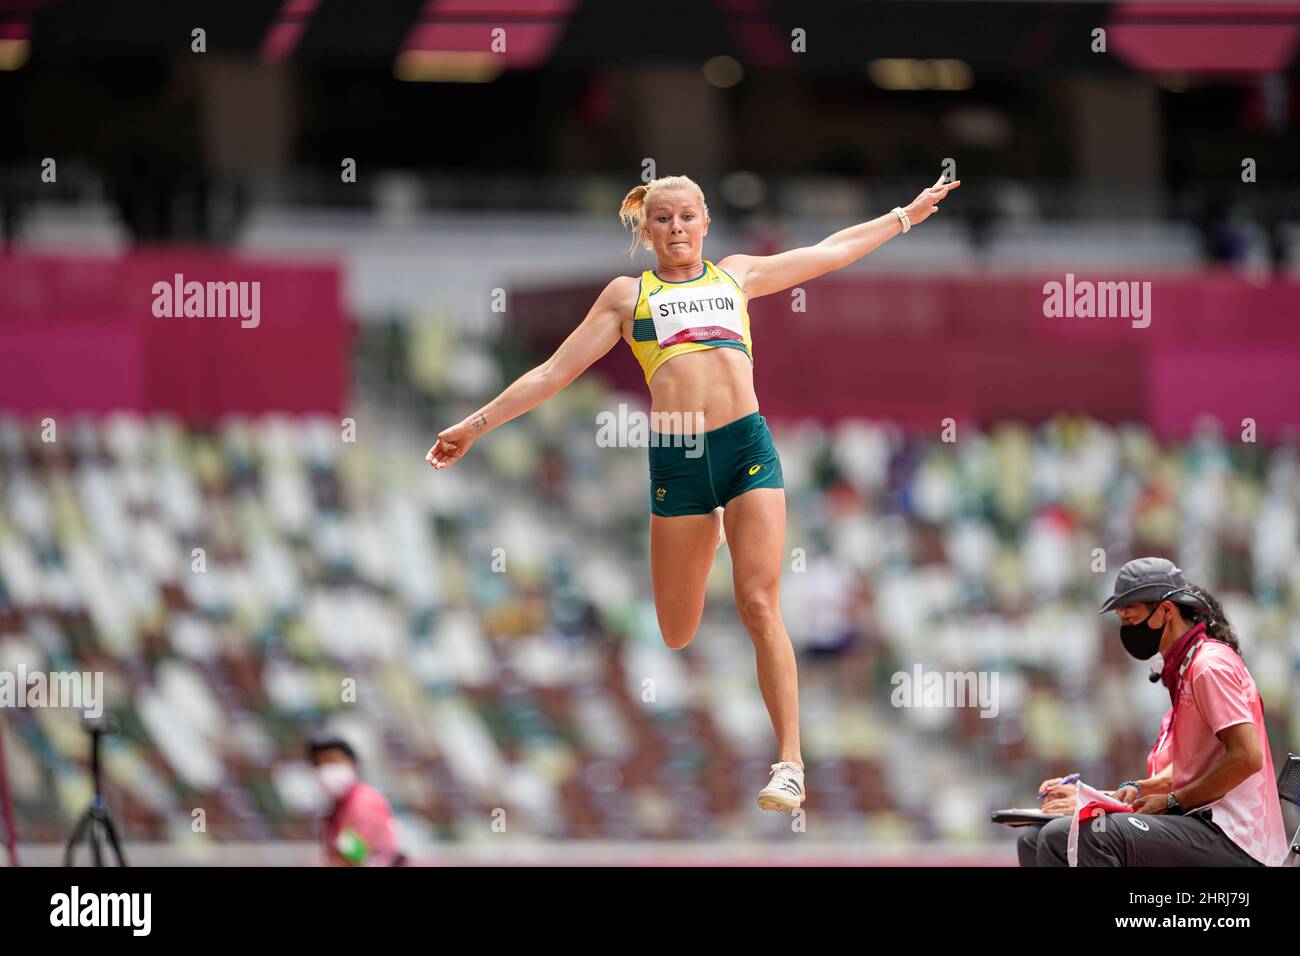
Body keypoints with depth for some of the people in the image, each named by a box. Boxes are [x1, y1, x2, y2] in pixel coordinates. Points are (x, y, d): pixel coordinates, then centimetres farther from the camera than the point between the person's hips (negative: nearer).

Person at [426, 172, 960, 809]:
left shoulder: (736, 275, 21)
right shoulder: (628, 295, 17)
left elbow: (831, 251, 31)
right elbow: (555, 371, 17)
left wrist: (906, 216, 34)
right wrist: (476, 425, 13)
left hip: (746, 445, 0)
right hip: (675, 460, 0)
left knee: (760, 607, -14)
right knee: (676, 634, 6)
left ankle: (790, 761, -16)